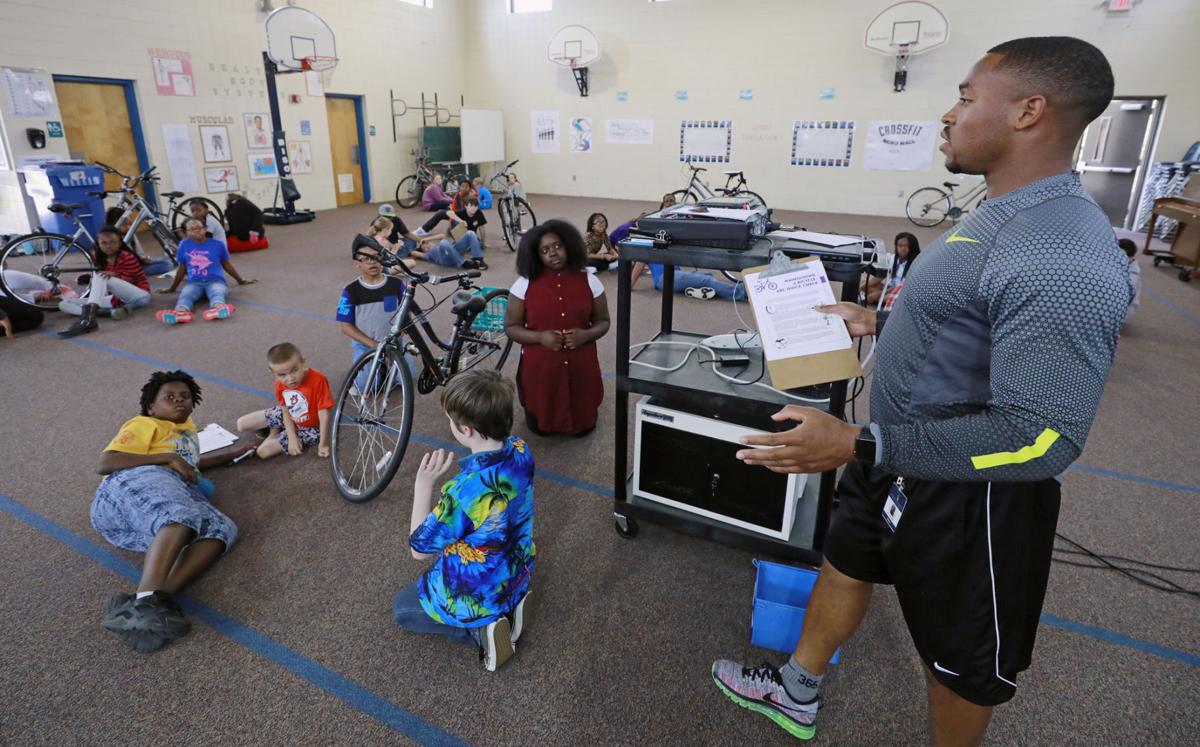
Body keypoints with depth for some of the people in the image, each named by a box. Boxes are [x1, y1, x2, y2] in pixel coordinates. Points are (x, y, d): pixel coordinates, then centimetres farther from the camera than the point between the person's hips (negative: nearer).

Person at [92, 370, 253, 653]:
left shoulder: (187, 428, 41)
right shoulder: (144, 424, 19)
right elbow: (105, 463, 4)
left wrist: (235, 452, 50)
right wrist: (168, 457, -5)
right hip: (137, 481, -5)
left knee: (222, 529, -29)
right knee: (182, 517, -41)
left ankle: (156, 600, -50)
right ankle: (147, 602, -60)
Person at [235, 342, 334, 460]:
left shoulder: (318, 380, -36)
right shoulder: (280, 384, -16)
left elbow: (324, 414, -31)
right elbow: (286, 411, -7)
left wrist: (323, 444, -28)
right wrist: (292, 438, -19)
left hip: (308, 428, -6)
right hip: (287, 418, 6)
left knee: (264, 451, -17)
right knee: (241, 424, 8)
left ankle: (275, 435, 12)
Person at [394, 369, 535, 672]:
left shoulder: (464, 491, -39)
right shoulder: (520, 450, -17)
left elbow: (419, 549, -19)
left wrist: (423, 484, -22)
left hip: (476, 598, -6)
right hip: (517, 575, 6)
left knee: (403, 608, 24)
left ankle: (479, 630, 3)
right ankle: (508, 607, 14)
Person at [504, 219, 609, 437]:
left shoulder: (589, 281, -3)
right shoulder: (524, 284, -7)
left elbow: (603, 321, 5)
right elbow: (511, 327, -2)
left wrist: (586, 335, -18)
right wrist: (540, 337, -21)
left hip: (580, 367, 1)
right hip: (539, 368, 0)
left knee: (582, 427, 11)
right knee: (540, 427, 12)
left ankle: (578, 424, 46)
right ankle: (545, 422, 47)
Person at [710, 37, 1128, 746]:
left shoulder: (1062, 260, -30)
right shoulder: (1005, 213, 2)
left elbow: (1041, 437, -32)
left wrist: (859, 445, -35)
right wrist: (880, 321, 14)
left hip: (965, 492, -10)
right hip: (901, 456, 10)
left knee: (963, 655, 16)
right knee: (845, 565, 24)